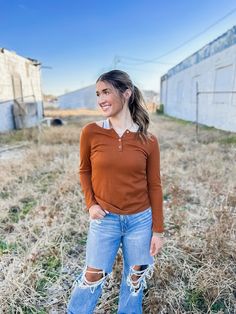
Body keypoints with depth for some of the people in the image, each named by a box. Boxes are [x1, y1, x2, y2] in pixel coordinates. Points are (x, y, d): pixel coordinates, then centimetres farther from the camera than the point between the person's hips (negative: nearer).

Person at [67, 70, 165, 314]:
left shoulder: (148, 140, -9)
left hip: (140, 220, 1)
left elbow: (154, 186, -3)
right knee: (93, 276, 17)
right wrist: (90, 203, -6)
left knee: (135, 278, 21)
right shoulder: (90, 132, -10)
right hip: (104, 219, 0)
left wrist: (157, 230, 0)